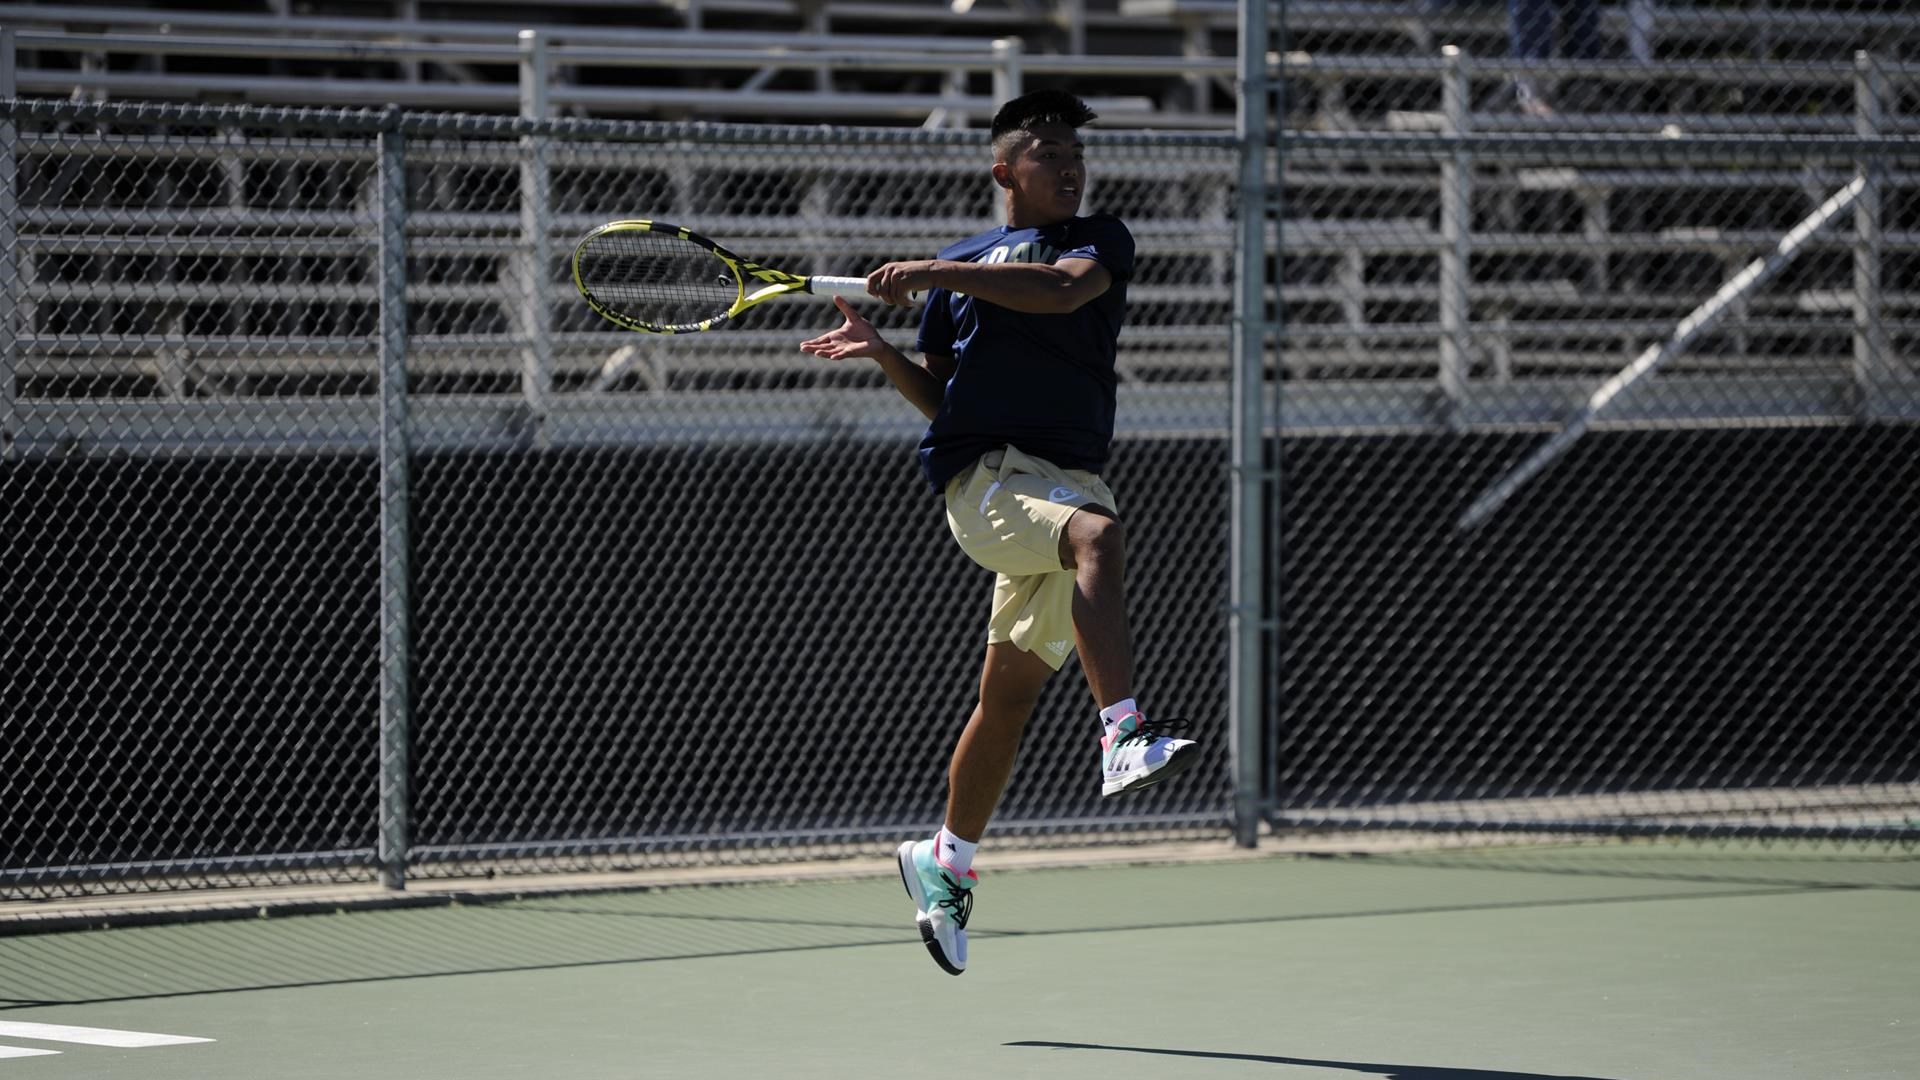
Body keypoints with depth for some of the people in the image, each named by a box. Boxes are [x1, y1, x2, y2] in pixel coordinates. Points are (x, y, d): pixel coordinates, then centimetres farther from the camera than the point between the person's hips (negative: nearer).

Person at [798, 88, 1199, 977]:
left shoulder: (1101, 240, 10)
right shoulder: (962, 261, 16)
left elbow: (1061, 289, -14)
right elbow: (940, 397, 18)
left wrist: (936, 274, -18)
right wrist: (881, 352, -1)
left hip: (1072, 477, 2)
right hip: (985, 471, -2)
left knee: (1010, 694, 8)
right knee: (1098, 535, -35)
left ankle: (946, 861, 27)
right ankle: (1124, 736, -50)